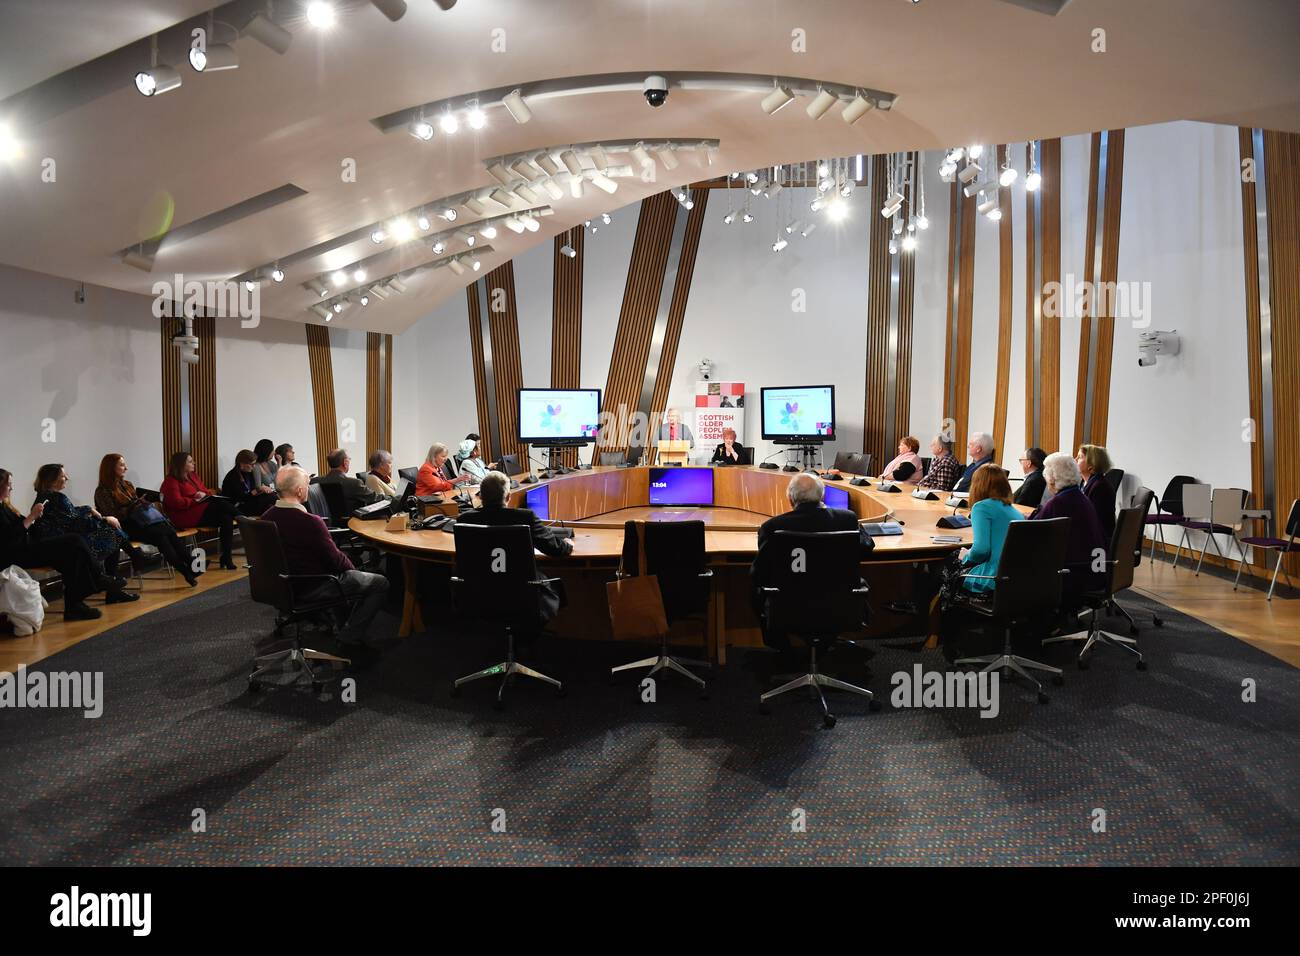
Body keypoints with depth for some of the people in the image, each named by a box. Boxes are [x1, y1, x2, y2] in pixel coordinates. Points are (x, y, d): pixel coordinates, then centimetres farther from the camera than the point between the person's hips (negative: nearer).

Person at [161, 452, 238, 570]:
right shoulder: (171, 481, -3)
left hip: (201, 510, 8)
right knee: (221, 505, -28)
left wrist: (204, 494, 2)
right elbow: (177, 503, -14)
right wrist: (196, 501, -14)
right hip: (186, 517, -8)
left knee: (226, 518, -24)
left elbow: (206, 491, 24)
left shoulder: (193, 476, 20)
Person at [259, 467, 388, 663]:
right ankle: (349, 640, 2)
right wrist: (352, 568, 4)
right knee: (380, 583, -1)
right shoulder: (310, 522, -29)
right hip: (311, 588, -9)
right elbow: (335, 559, -19)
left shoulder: (267, 516, -3)